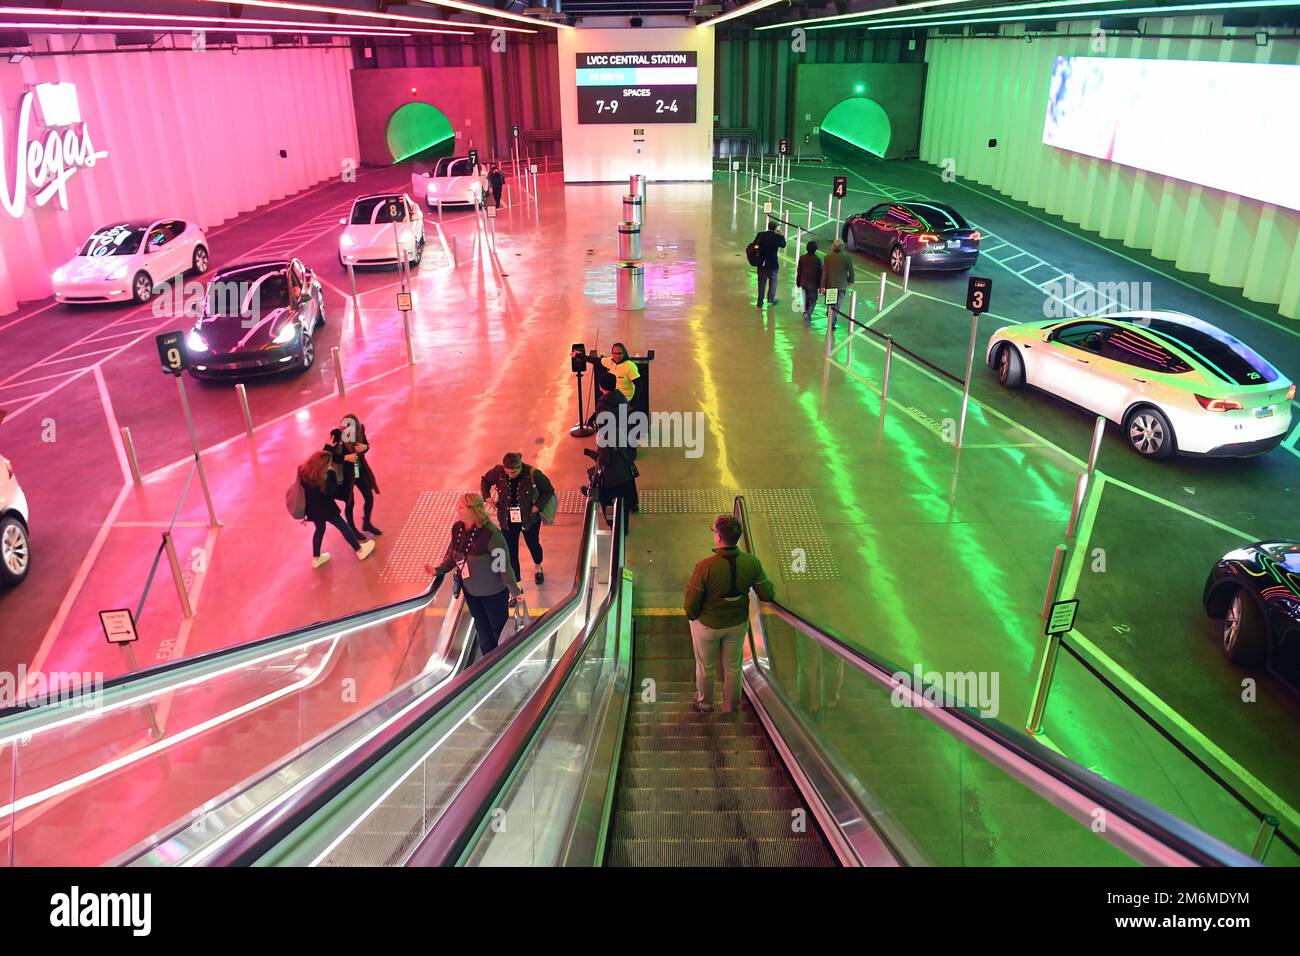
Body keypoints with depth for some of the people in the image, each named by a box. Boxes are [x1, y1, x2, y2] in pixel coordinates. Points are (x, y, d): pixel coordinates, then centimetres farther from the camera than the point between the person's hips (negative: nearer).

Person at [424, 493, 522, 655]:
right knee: (481, 628, 22)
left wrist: (514, 591, -19)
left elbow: (504, 566, -25)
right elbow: (452, 555, 7)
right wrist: (438, 570, -1)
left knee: (500, 629, 13)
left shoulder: (491, 535, -31)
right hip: (471, 590, 7)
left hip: (494, 592, -7)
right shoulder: (457, 528, -10)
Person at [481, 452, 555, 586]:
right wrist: (487, 497, -12)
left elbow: (549, 490, -11)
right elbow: (485, 481, 3)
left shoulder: (532, 474, -25)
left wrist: (538, 506, -19)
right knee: (511, 552, 7)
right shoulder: (498, 472, -19)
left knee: (533, 544, 24)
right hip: (508, 520, 1)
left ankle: (537, 567, 56)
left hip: (529, 518, -1)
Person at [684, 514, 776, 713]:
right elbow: (767, 595, -11)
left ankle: (704, 704, 46)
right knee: (733, 667, 25)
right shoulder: (751, 562, -21)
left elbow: (691, 604, -24)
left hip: (708, 624, -3)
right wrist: (770, 586, 12)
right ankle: (730, 706, 45)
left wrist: (691, 615, -1)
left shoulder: (705, 567, -33)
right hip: (738, 623, 3)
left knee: (705, 667, 23)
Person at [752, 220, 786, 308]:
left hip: (761, 263, 2)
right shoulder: (778, 237, -12)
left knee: (761, 282, 11)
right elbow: (783, 245, 6)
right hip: (772, 264, -2)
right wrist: (781, 235, 16)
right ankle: (771, 299, 24)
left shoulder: (761, 235, -8)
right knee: (773, 281, 18)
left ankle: (760, 302, 15)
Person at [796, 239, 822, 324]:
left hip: (803, 283, 3)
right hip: (813, 284, -3)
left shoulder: (802, 258, -5)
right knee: (813, 300, 9)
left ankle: (806, 314, 28)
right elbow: (820, 273, -7)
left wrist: (798, 282, 12)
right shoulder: (817, 260, -14)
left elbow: (798, 271, 2)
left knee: (806, 299, 19)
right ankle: (808, 314, -11)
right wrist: (820, 285, 2)